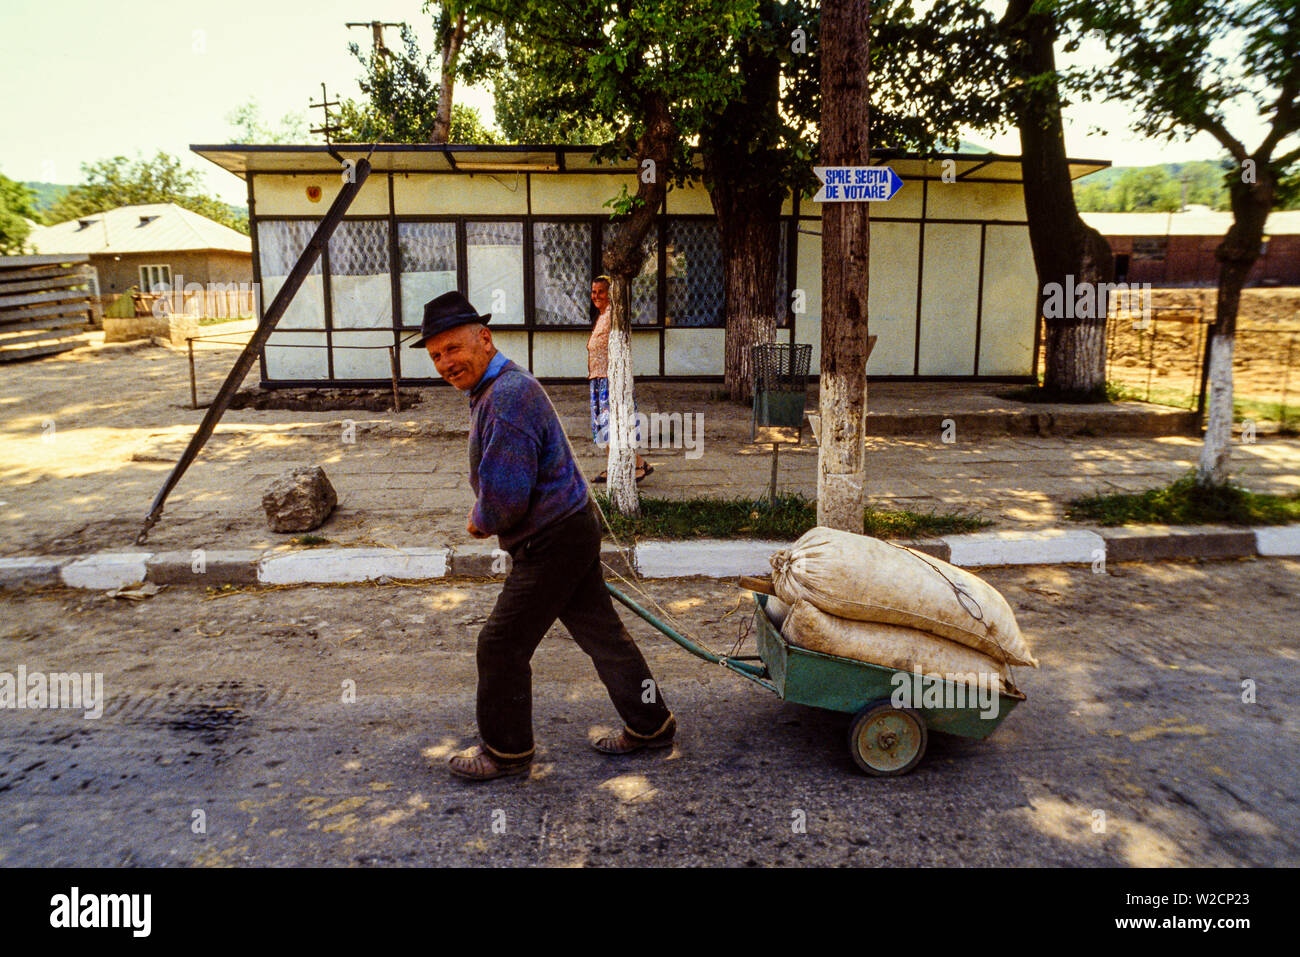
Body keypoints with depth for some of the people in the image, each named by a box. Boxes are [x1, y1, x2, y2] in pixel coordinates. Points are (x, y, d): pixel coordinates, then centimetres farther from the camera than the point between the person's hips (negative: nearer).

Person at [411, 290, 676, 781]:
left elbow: (506, 495, -29)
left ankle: (506, 750, 21)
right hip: (573, 526, 10)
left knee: (502, 644, 2)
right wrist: (487, 516, 18)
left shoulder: (509, 395, -24)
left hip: (553, 542, -10)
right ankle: (650, 725, 31)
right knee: (600, 631, 18)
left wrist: (481, 522, -9)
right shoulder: (494, 388, 12)